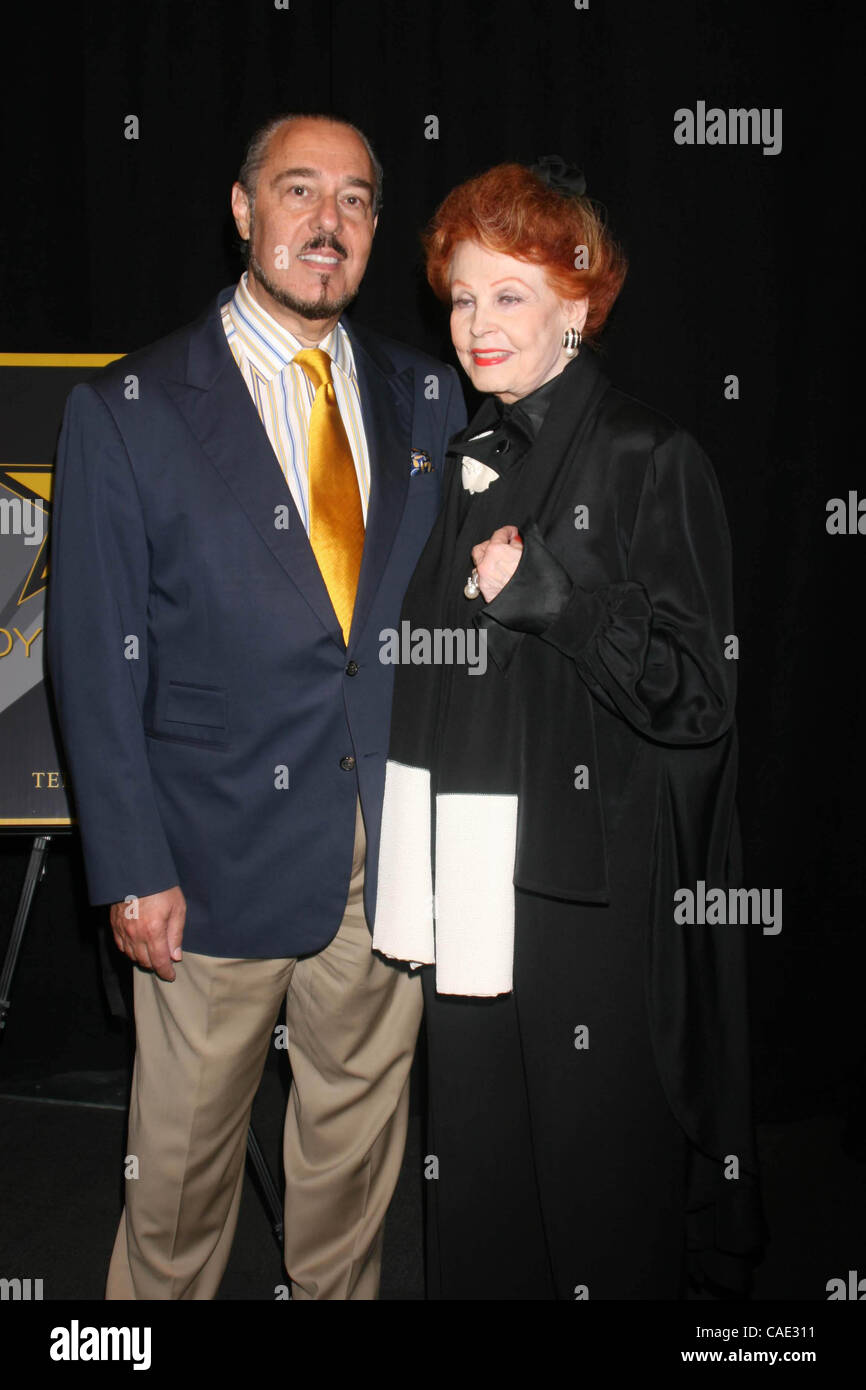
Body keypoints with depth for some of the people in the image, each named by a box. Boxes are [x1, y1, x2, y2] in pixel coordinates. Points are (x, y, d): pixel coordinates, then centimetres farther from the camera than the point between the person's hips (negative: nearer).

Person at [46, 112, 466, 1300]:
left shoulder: (427, 396, 5)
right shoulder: (127, 408, -5)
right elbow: (97, 661, -6)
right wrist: (132, 871, -9)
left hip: (397, 852, 3)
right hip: (224, 855, -2)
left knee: (358, 1143, 20)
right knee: (185, 1154, 15)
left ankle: (338, 1291, 44)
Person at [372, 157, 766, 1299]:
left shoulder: (650, 460, -10)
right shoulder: (465, 465, 11)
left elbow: (696, 697, -14)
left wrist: (547, 592, -23)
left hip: (601, 898, -6)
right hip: (471, 891, 6)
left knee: (605, 1198, 7)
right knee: (479, 1183, 16)